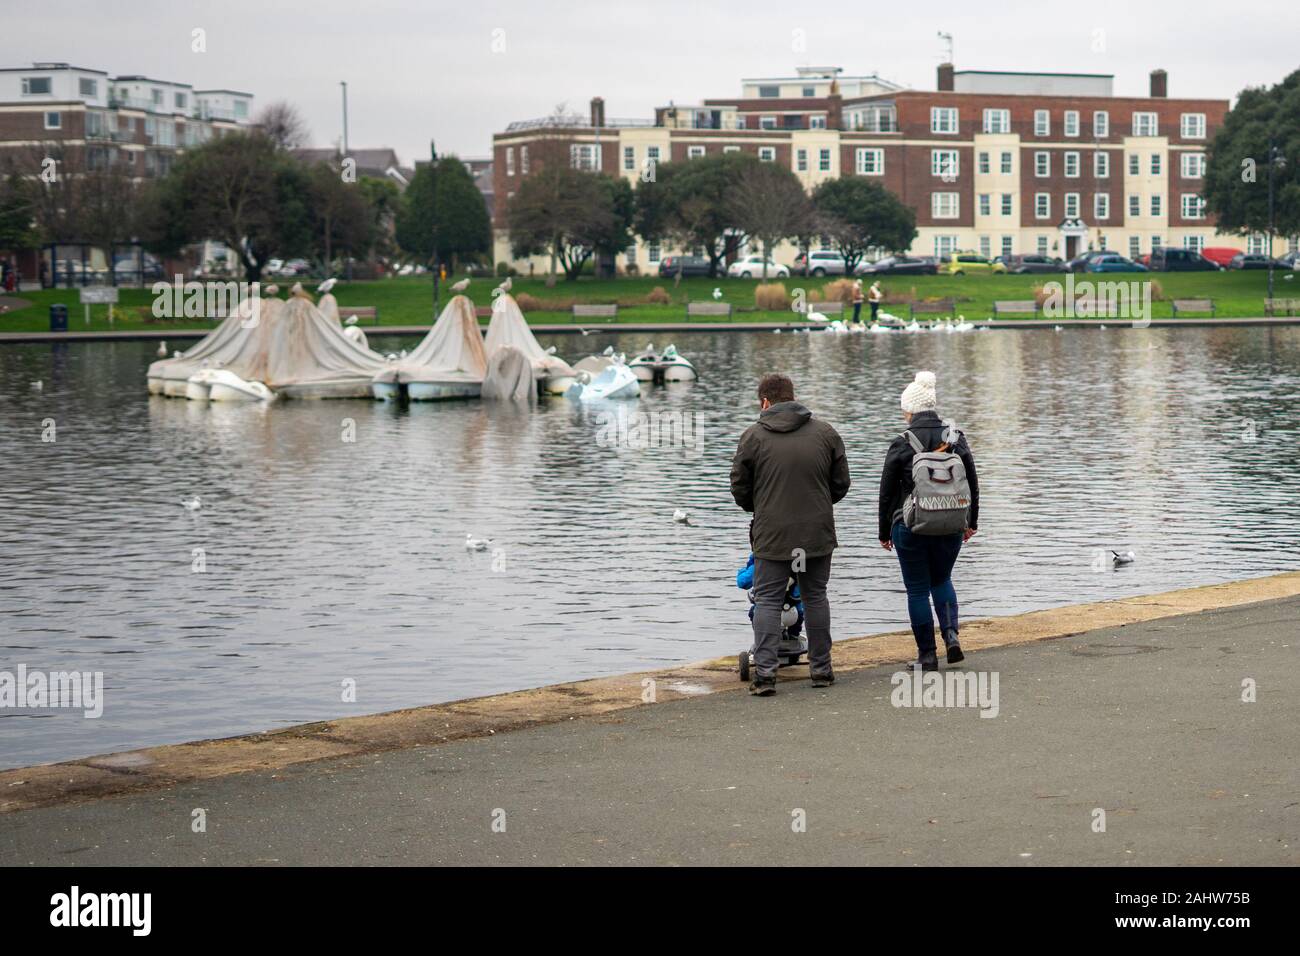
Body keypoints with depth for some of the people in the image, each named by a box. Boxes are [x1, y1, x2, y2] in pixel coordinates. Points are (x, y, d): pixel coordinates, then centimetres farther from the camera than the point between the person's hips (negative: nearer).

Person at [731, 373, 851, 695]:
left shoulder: (753, 436, -3)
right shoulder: (825, 432, 4)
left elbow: (739, 488, 3)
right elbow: (841, 484, 8)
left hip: (771, 535, -2)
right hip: (818, 534, 2)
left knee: (767, 601, 2)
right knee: (815, 598, 13)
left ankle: (764, 673, -6)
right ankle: (821, 670, 16)